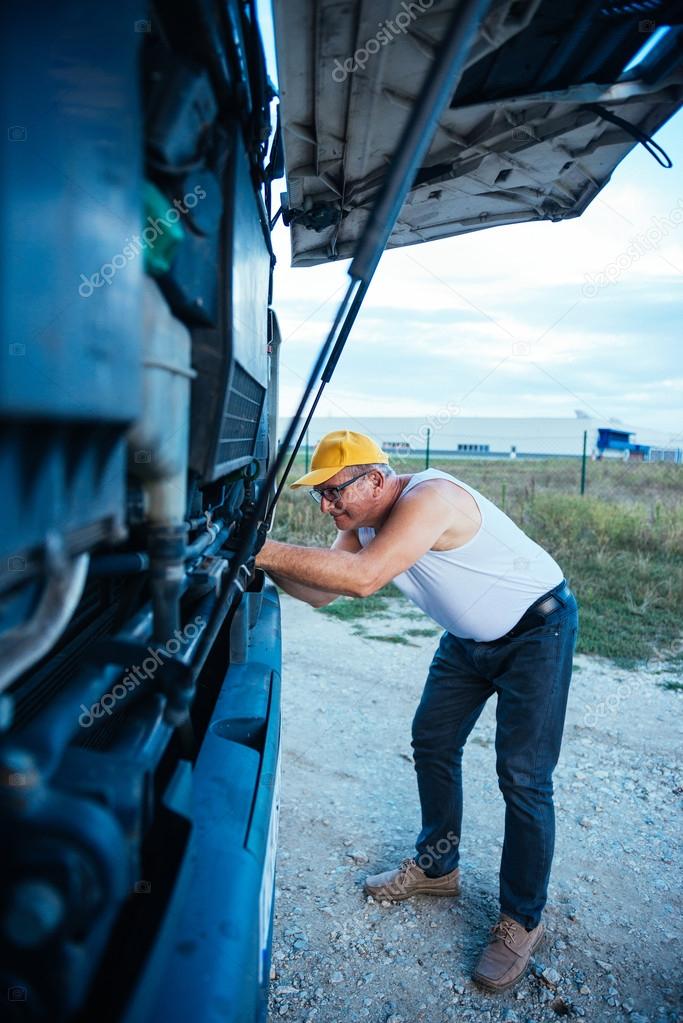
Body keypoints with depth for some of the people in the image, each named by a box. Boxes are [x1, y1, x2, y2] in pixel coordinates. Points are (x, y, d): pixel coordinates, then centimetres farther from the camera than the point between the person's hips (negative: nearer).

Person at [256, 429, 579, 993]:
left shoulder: (429, 498, -34)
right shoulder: (363, 523, -6)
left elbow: (364, 578, -45)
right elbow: (321, 591, -8)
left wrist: (266, 550, -41)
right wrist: (267, 560, -24)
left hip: (538, 626, -8)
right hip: (470, 637, 9)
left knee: (523, 777, -7)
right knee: (432, 741, 12)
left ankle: (523, 920, 12)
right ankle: (437, 866, 32)